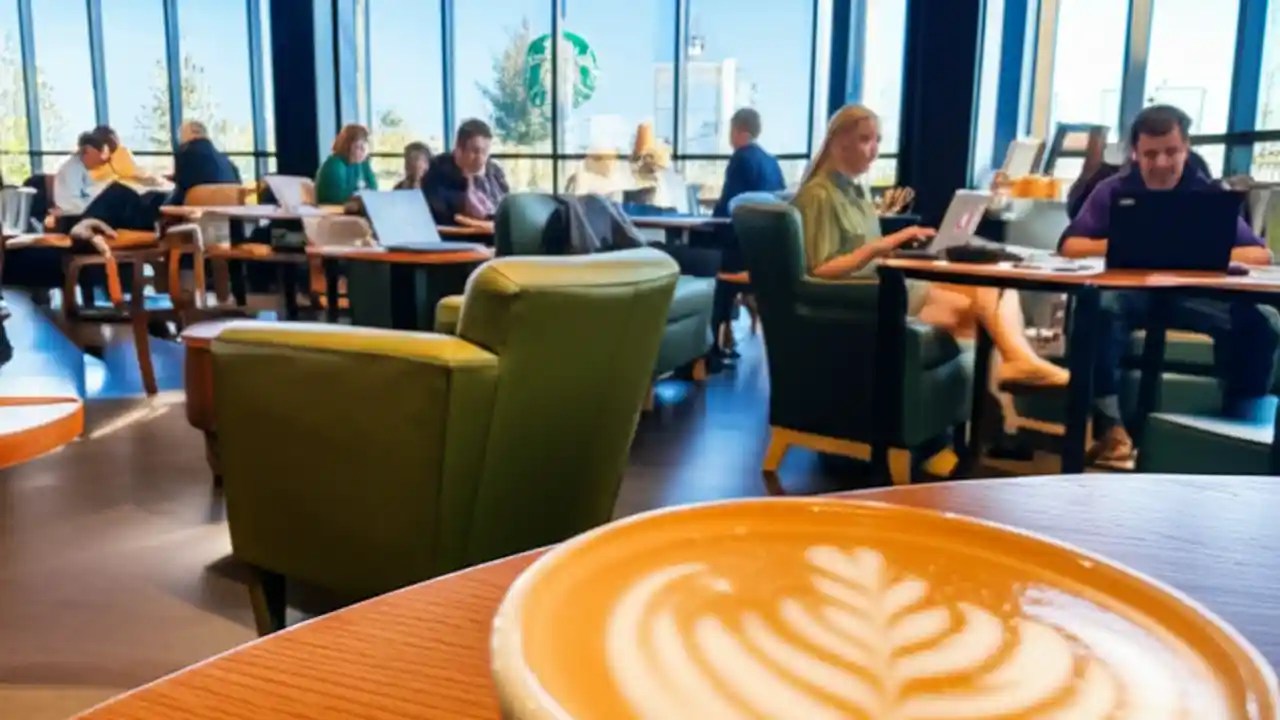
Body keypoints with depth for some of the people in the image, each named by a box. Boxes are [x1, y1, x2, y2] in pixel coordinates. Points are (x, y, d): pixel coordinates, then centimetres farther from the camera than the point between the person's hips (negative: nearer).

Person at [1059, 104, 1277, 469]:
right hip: (1128, 291, -1)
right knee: (1098, 307, -36)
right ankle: (1111, 428, -29)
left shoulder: (1209, 193, 5)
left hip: (1193, 294, 1)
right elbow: (1069, 245, -5)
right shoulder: (1114, 190, 5)